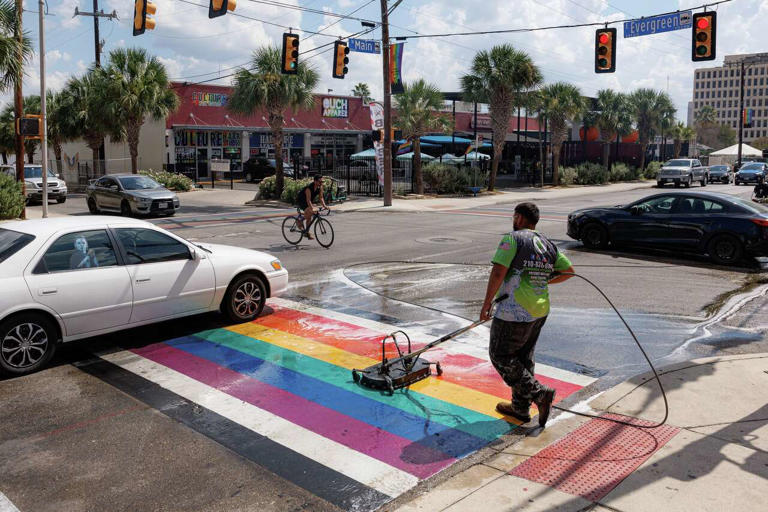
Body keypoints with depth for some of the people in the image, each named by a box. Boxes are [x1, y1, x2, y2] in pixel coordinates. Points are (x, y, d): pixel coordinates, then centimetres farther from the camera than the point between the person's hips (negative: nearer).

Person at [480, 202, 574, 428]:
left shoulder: (513, 239, -11)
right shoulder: (548, 245, 11)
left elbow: (498, 273, -21)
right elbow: (569, 270, 17)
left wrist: (486, 304, -13)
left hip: (515, 314, -8)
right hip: (540, 311, 8)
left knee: (501, 356, 6)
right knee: (523, 357, 18)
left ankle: (539, 393, 0)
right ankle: (521, 408, 27)